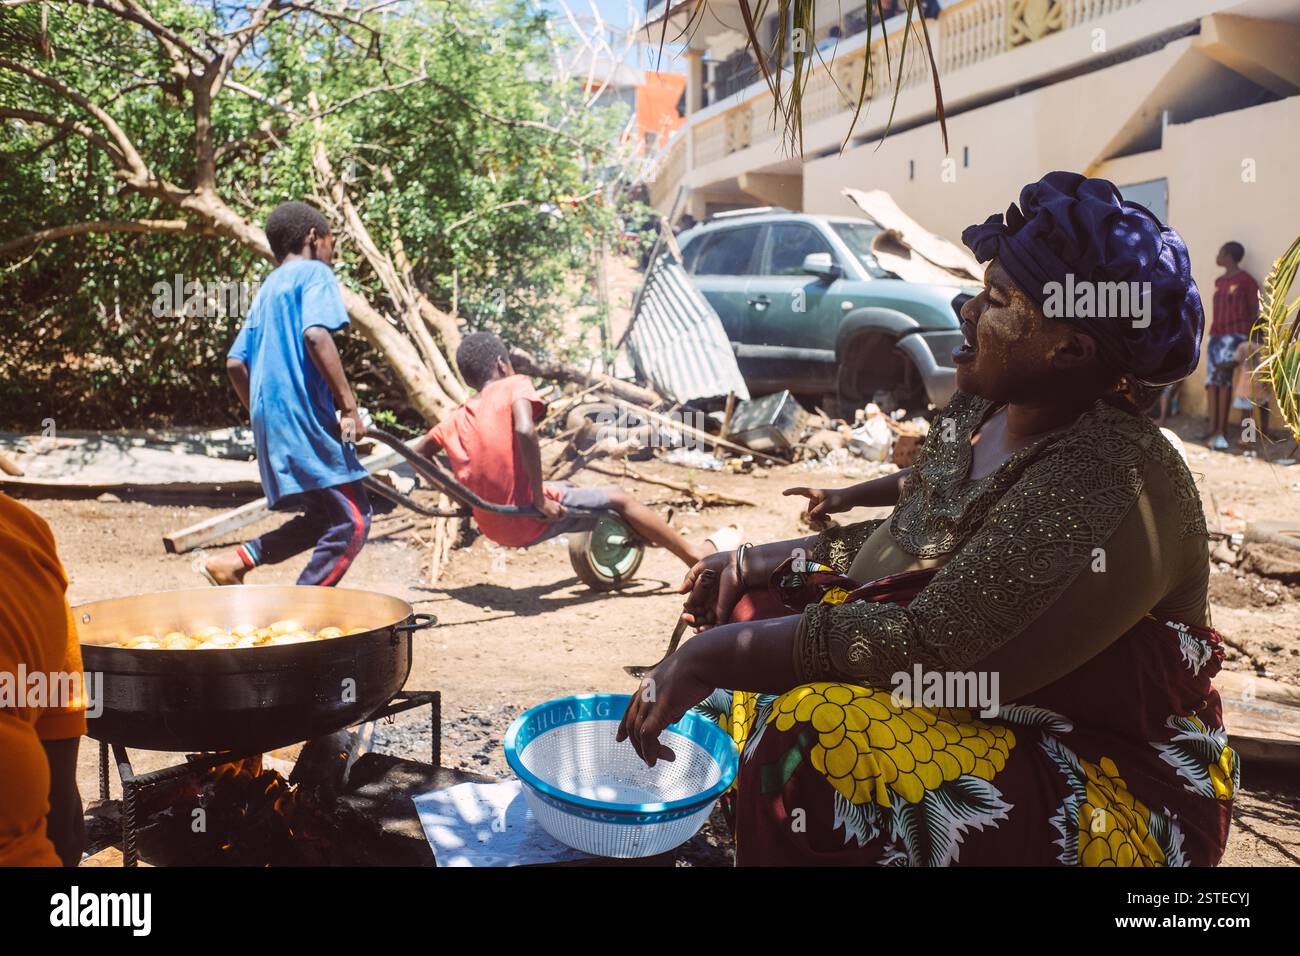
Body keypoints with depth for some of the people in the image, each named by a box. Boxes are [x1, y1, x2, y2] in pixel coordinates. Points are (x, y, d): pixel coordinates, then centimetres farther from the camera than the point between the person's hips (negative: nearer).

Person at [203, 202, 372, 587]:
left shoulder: (268, 289, 23)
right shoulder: (315, 273, -1)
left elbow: (236, 363, 19)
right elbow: (316, 336, -20)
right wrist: (349, 406, -19)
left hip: (270, 421, 9)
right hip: (305, 416, -9)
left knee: (324, 516, 16)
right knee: (351, 522, -4)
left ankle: (235, 560, 8)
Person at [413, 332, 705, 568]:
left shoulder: (454, 422, 7)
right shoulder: (514, 386, -8)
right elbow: (524, 431, -27)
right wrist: (540, 499, -21)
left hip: (493, 528, 7)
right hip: (530, 524, -7)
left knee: (564, 488, 33)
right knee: (617, 498, 13)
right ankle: (695, 557, 21)